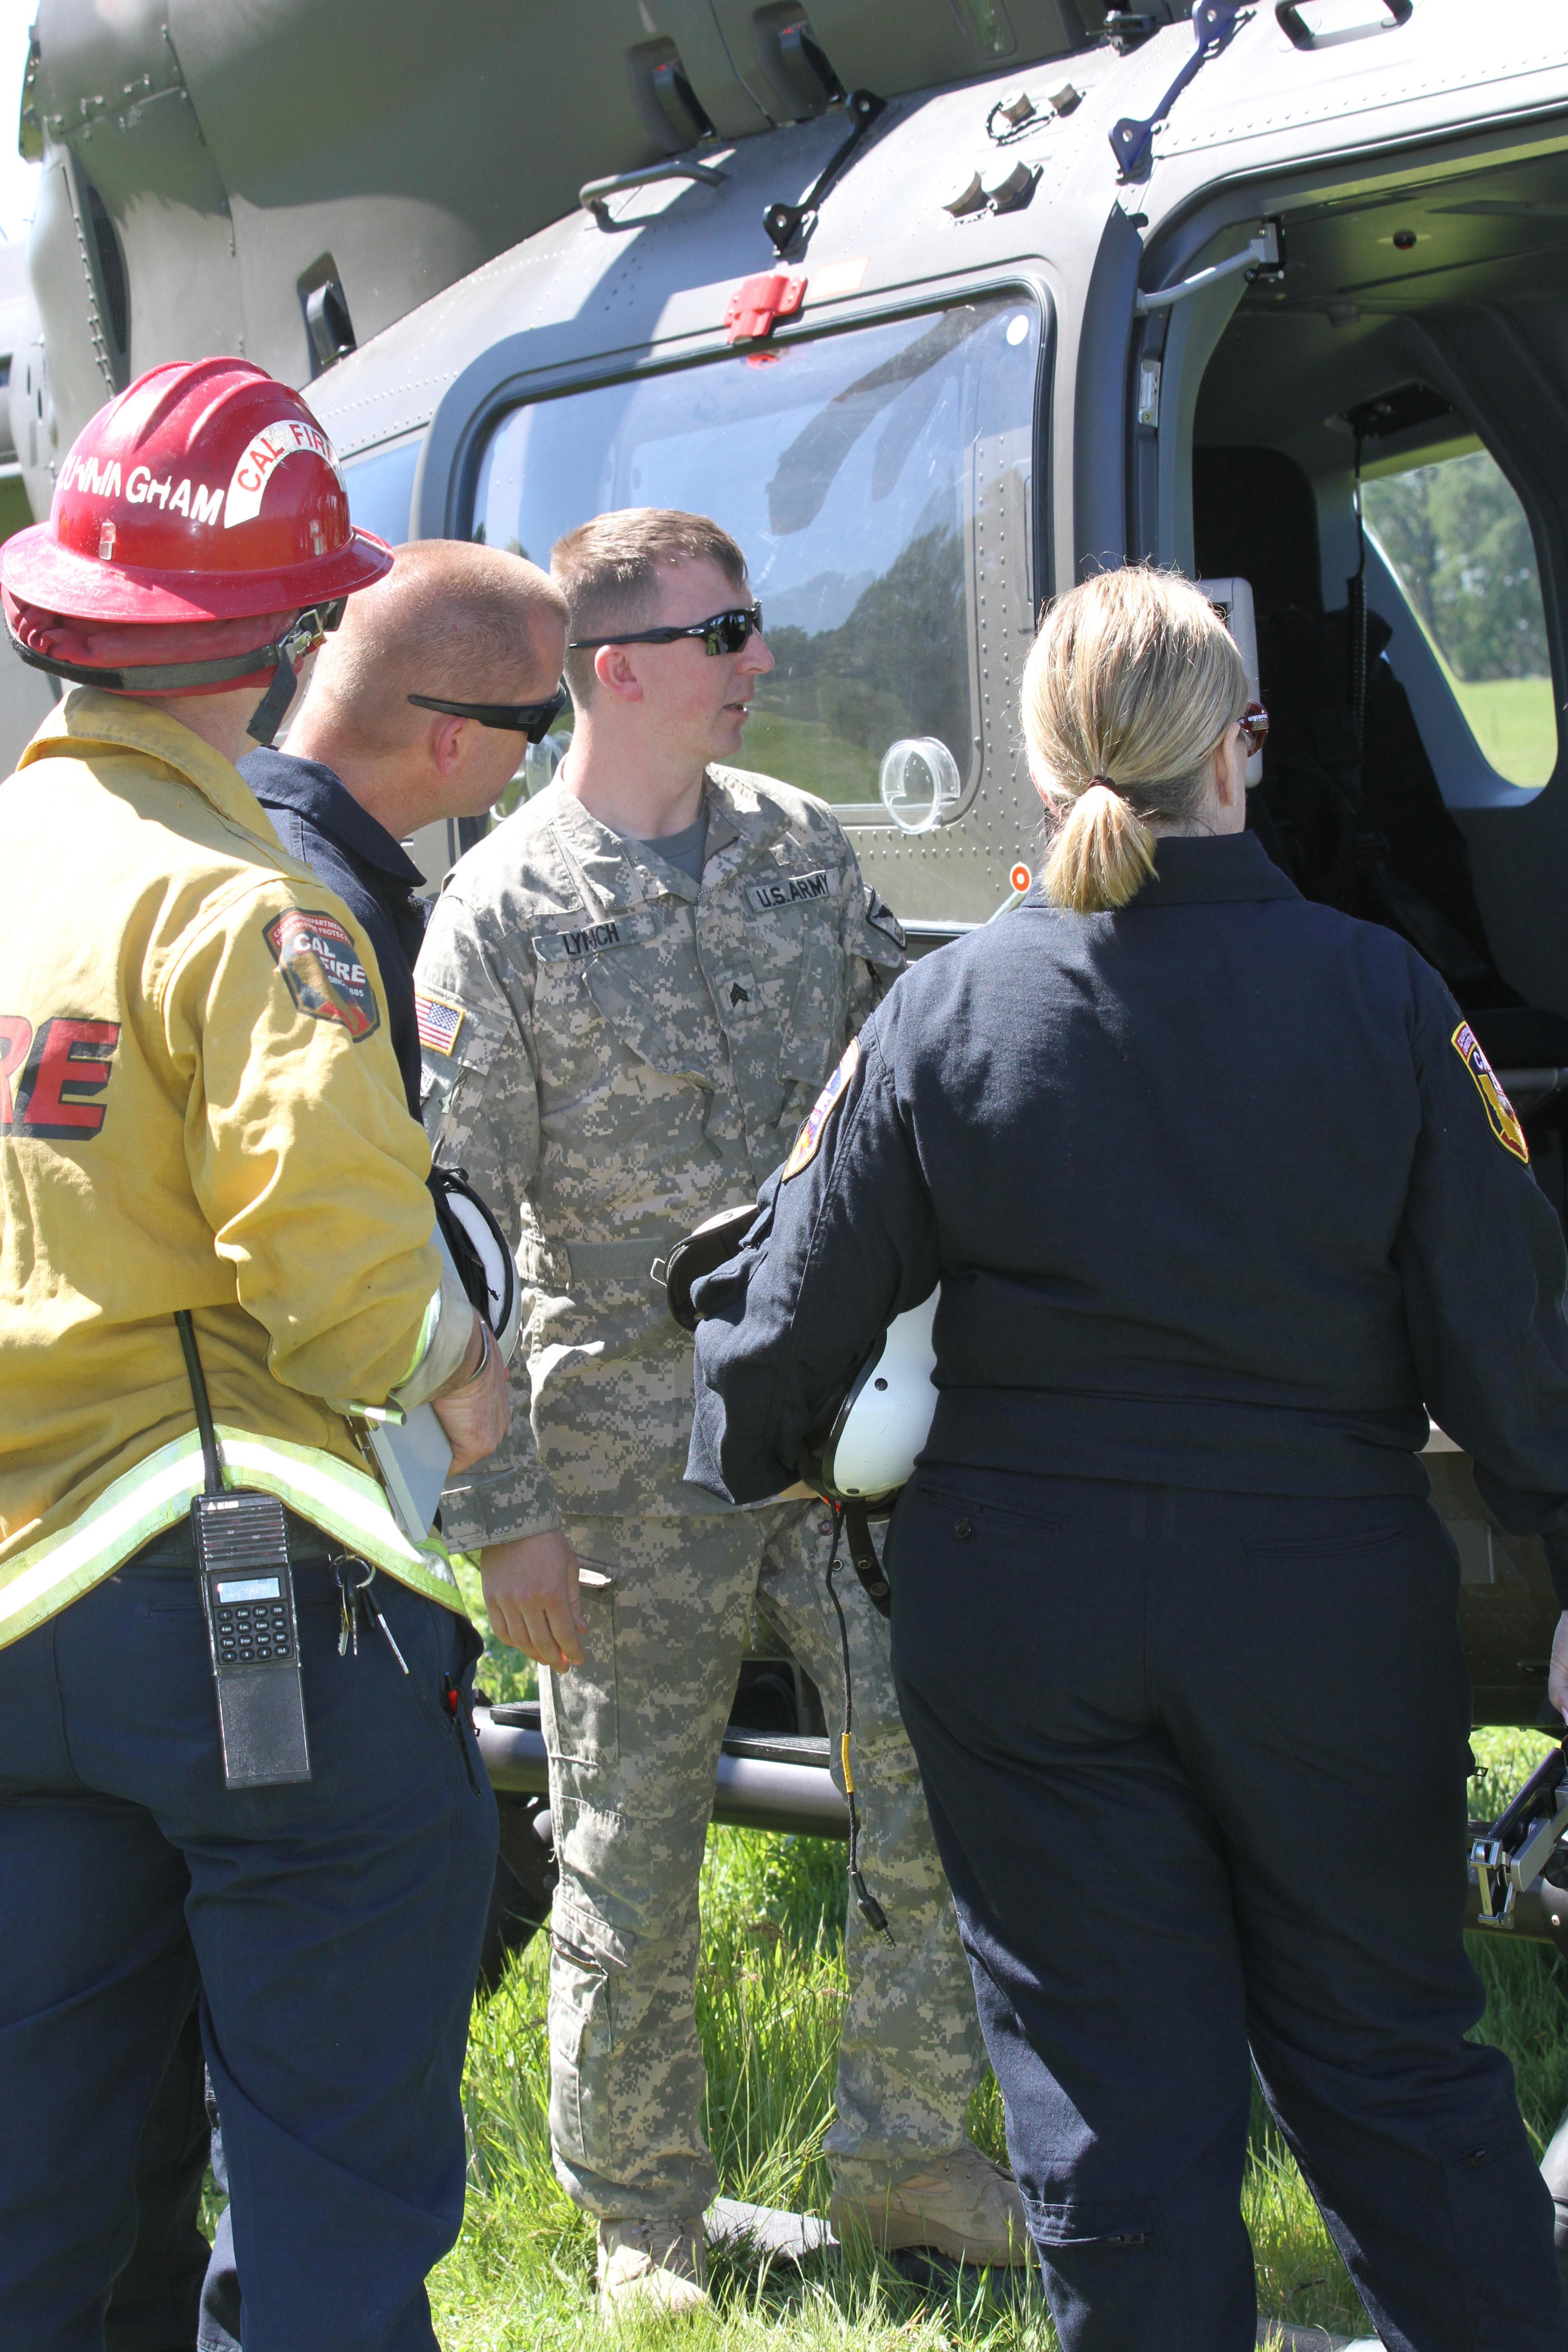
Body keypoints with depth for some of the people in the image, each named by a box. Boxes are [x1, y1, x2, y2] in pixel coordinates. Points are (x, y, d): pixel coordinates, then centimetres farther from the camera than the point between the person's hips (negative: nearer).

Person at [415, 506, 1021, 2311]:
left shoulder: (802, 845, 7)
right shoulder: (502, 915, -8)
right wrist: (504, 1516, -11)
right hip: (633, 1464, -4)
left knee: (947, 1787, 4)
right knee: (630, 1859, 6)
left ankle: (902, 2151, 25)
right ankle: (642, 2223, 25)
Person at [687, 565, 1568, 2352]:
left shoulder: (948, 1013, -7)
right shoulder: (1381, 998, -8)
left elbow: (801, 1298, 1)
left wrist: (744, 1459, 21)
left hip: (1023, 1612, 0)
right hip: (1325, 1594, 0)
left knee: (1110, 2086, 11)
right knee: (1388, 2058, 16)